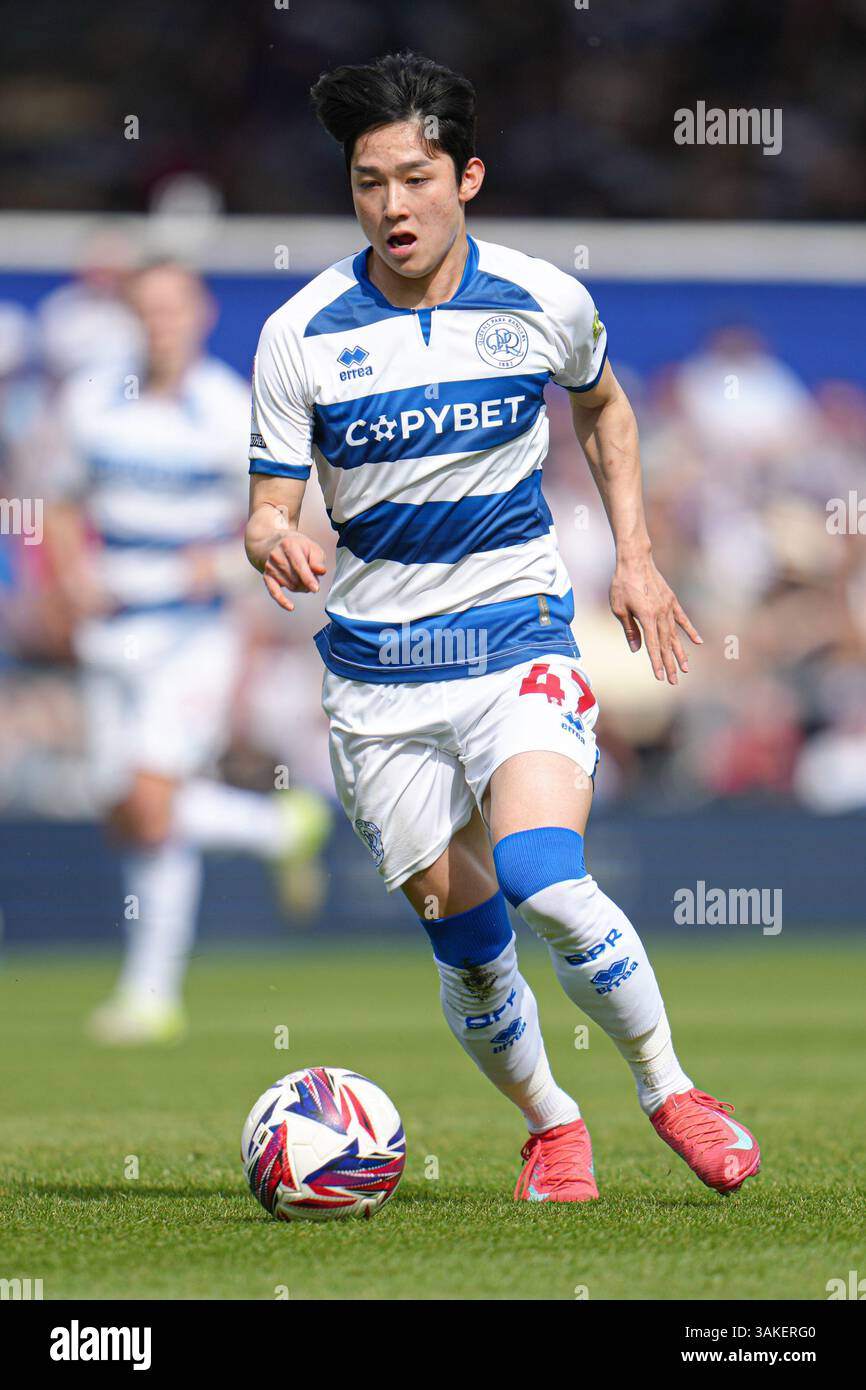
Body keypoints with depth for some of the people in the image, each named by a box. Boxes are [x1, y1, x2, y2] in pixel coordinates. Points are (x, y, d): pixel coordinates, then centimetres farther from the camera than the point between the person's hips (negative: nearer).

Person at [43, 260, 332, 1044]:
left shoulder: (231, 413, -8)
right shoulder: (91, 401, 5)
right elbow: (65, 509, 16)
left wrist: (223, 558, -18)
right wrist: (74, 574, -3)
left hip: (193, 634, -5)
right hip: (113, 630, 5)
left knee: (154, 803, -17)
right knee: (128, 816, 5)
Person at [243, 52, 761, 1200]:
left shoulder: (544, 303, -3)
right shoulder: (302, 334, -6)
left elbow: (603, 405, 19)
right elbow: (273, 505, -3)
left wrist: (635, 555, 12)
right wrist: (273, 540, -27)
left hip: (518, 637, -1)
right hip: (377, 670, 1)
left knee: (543, 880, -25)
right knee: (466, 942, 3)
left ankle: (669, 1090, -5)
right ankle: (551, 1127, 29)